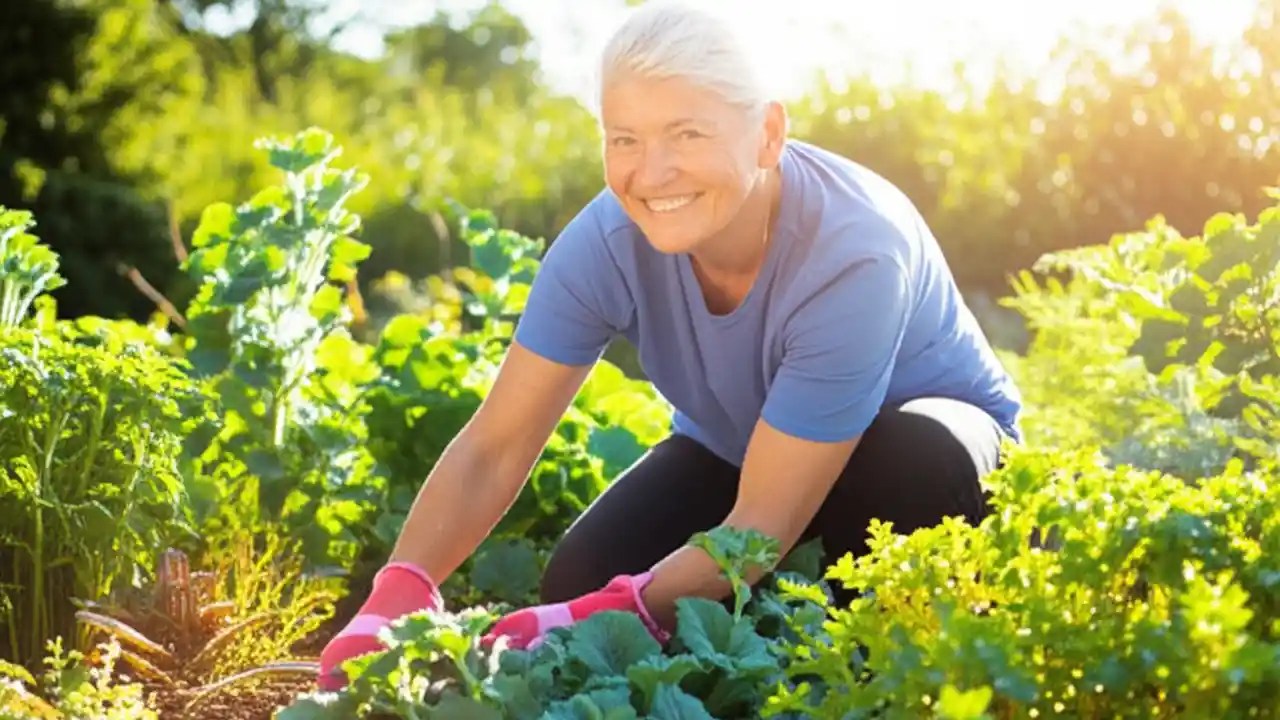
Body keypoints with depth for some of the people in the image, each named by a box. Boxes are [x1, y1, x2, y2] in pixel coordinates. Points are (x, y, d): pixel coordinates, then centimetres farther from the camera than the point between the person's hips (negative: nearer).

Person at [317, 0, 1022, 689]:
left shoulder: (853, 254, -38)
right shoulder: (608, 241, -26)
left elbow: (765, 522, -37)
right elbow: (493, 448, -25)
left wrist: (607, 618, -48)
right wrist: (398, 596, -41)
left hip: (934, 434, -3)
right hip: (734, 450, 4)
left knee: (913, 454, -38)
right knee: (577, 583, -19)